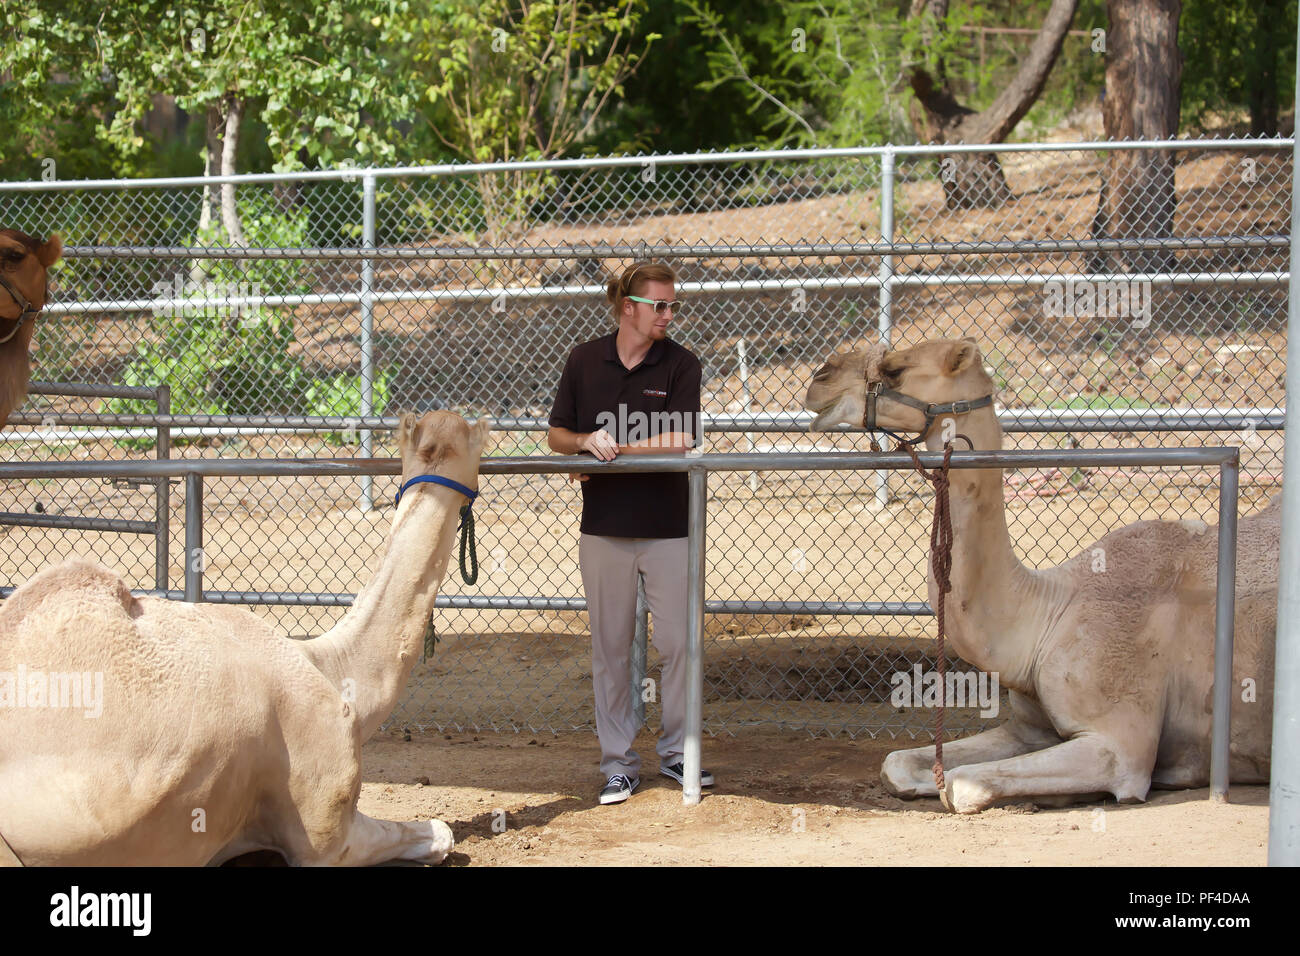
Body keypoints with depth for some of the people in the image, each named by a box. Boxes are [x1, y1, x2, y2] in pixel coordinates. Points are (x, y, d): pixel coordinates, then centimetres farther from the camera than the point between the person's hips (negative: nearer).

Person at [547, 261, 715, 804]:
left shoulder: (680, 365, -2)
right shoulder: (585, 361, 5)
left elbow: (679, 440, -13)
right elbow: (556, 435, 10)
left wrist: (610, 449, -12)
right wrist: (586, 441, -11)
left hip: (667, 527, -1)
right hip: (604, 528, 1)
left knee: (678, 643, 1)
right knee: (610, 649, 5)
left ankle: (676, 753, 16)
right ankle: (618, 764, 12)